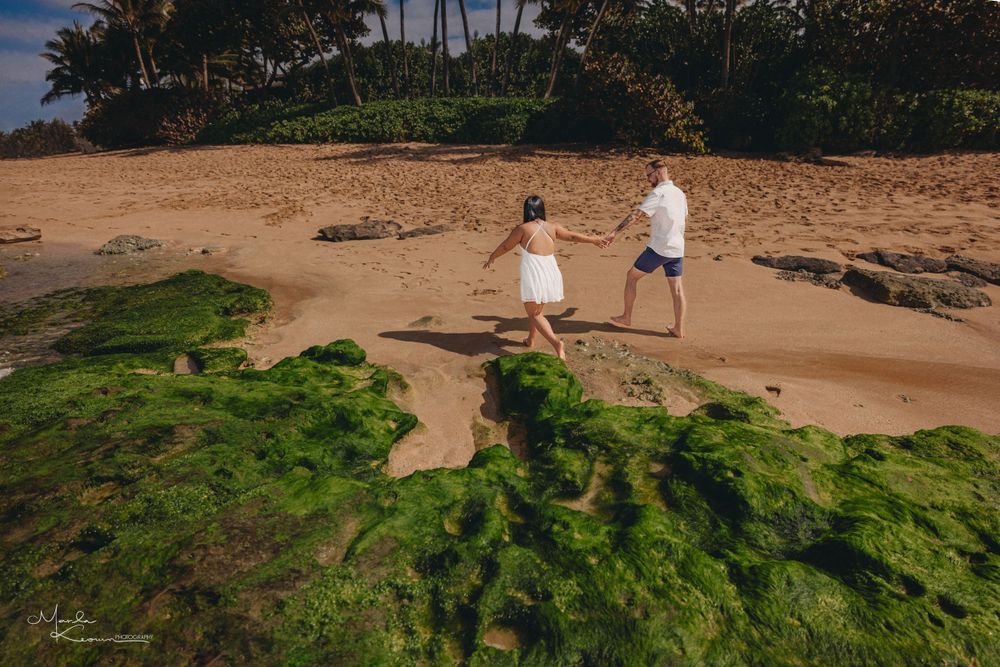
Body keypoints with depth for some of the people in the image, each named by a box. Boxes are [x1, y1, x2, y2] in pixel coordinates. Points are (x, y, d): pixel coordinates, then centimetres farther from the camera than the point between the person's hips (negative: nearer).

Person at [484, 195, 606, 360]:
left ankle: (556, 343, -15)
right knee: (536, 309, 26)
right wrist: (593, 239, 36)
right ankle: (530, 340, 41)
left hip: (533, 274, -5)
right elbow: (572, 236, 20)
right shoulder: (552, 227, 8)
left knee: (534, 313, 4)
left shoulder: (523, 228, -3)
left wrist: (492, 258, 26)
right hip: (551, 272, 6)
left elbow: (505, 246, 7)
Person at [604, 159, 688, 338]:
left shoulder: (658, 193, -13)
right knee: (676, 288, 8)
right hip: (677, 249, 7)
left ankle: (626, 317, 16)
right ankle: (679, 329, 11)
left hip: (658, 248, -7)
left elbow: (636, 214, -24)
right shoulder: (680, 193, 11)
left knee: (631, 276, 9)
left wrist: (614, 232, -30)